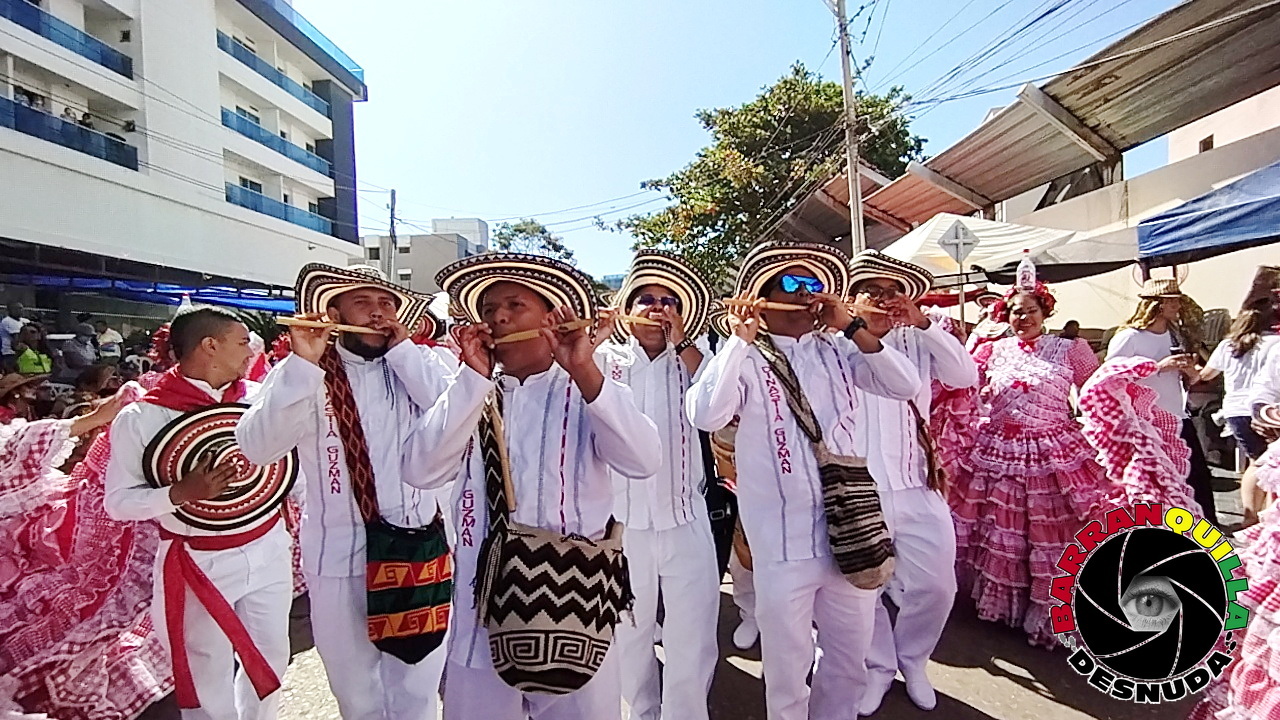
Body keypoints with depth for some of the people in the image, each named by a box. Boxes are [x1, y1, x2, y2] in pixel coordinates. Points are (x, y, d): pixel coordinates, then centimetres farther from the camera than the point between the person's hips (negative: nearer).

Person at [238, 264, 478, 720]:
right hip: (339, 559, 0)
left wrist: (403, 350, -14)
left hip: (416, 552, 1)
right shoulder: (301, 374, -3)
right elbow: (257, 447, -17)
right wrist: (303, 363, -25)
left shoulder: (419, 369, 2)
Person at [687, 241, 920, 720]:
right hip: (783, 541, -4)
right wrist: (741, 340, -21)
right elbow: (704, 416, -24)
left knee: (851, 662, 23)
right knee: (788, 668, 15)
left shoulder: (837, 350, 5)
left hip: (849, 528, 4)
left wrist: (852, 327, -9)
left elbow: (906, 386, -4)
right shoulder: (745, 358, -8)